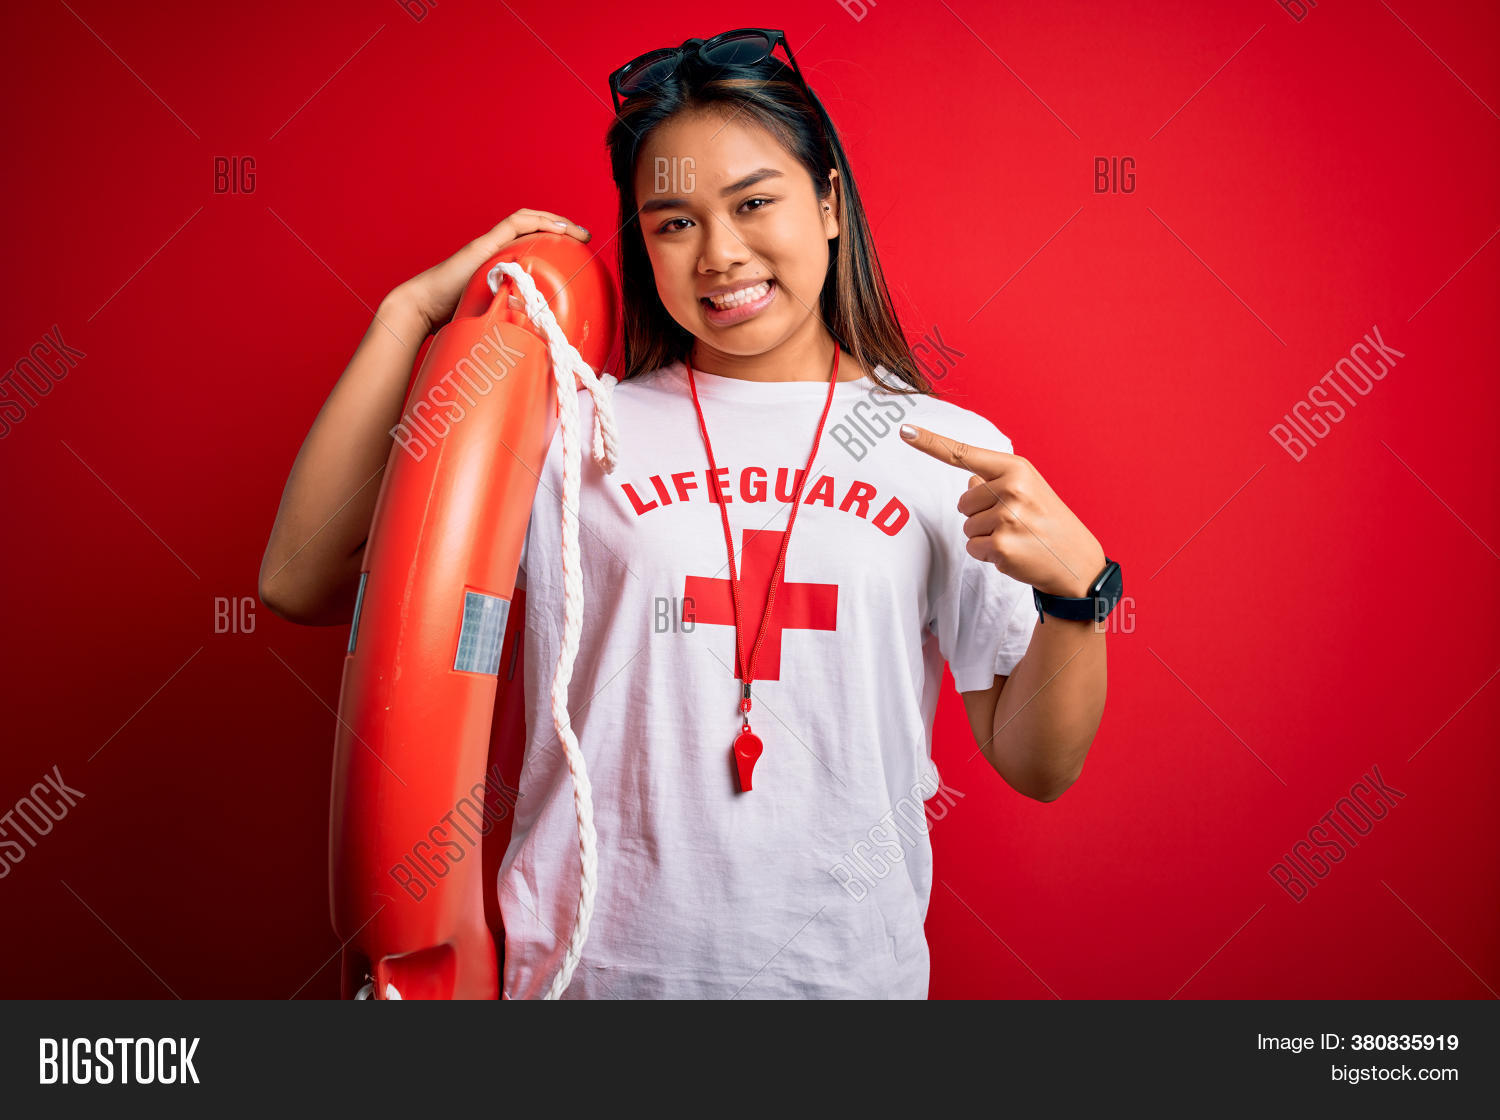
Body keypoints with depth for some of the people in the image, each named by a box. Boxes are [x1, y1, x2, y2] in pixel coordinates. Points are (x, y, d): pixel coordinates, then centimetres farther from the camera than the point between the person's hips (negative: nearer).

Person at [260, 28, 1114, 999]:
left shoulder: (951, 452, -4)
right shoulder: (573, 431, -5)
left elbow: (1040, 767, -1)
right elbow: (302, 582, -7)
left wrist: (1076, 584, -20)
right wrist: (411, 313, -8)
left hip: (851, 965, 1)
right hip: (595, 964, 0)